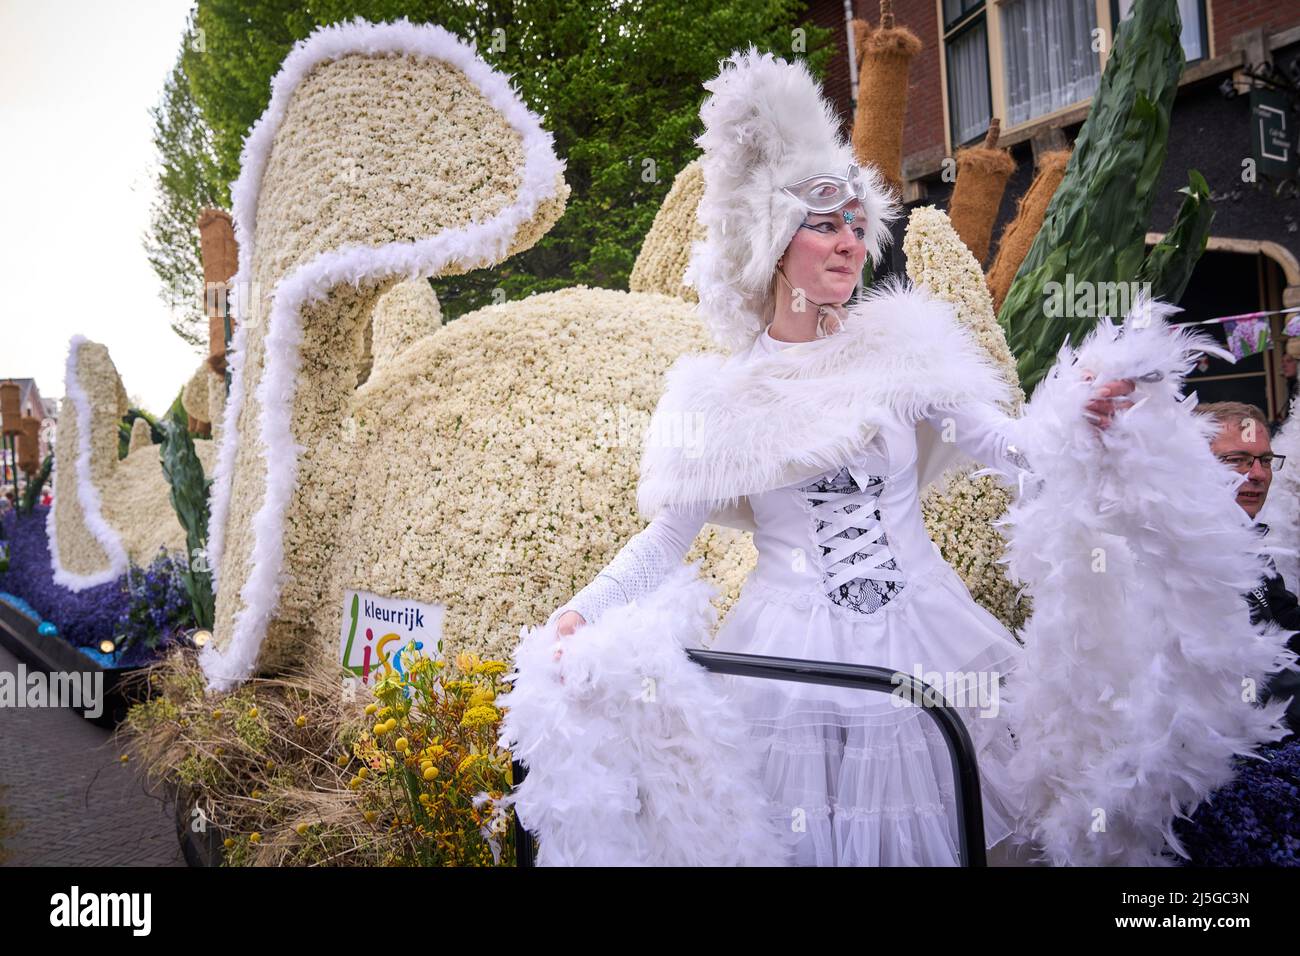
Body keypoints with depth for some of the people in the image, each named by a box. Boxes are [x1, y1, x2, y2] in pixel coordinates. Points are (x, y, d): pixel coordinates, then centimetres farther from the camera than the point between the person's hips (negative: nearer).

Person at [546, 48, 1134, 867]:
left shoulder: (902, 343, 1)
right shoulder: (720, 392, -2)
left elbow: (1007, 451, -2)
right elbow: (667, 537, -1)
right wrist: (585, 611, -13)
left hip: (925, 632, 2)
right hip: (793, 646, -1)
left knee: (928, 825, 12)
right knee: (811, 837, 7)